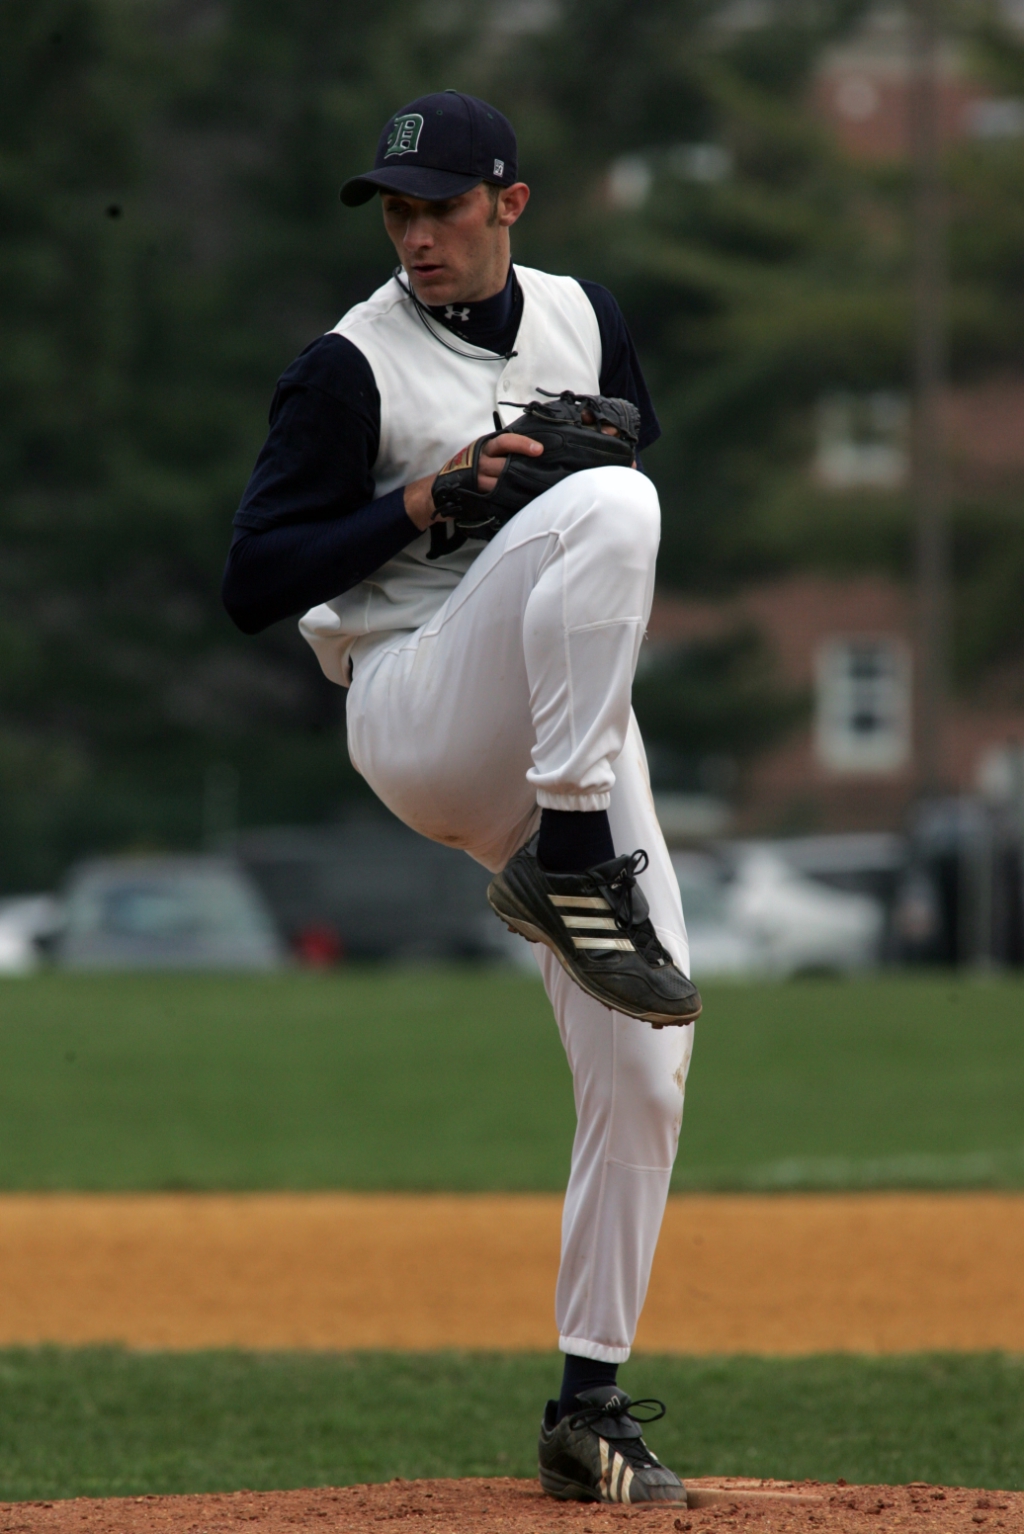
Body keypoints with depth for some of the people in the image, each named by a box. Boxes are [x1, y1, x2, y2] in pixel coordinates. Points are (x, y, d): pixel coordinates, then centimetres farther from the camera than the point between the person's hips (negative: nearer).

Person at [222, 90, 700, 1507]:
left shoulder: (587, 324, 12)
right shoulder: (351, 367, -4)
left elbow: (647, 469, 26)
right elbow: (252, 585, -6)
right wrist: (415, 506, -19)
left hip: (573, 735, 6)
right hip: (416, 716, -6)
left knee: (644, 1064, -2)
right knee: (604, 509, -31)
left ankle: (590, 1404, 9)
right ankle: (573, 869, -31)